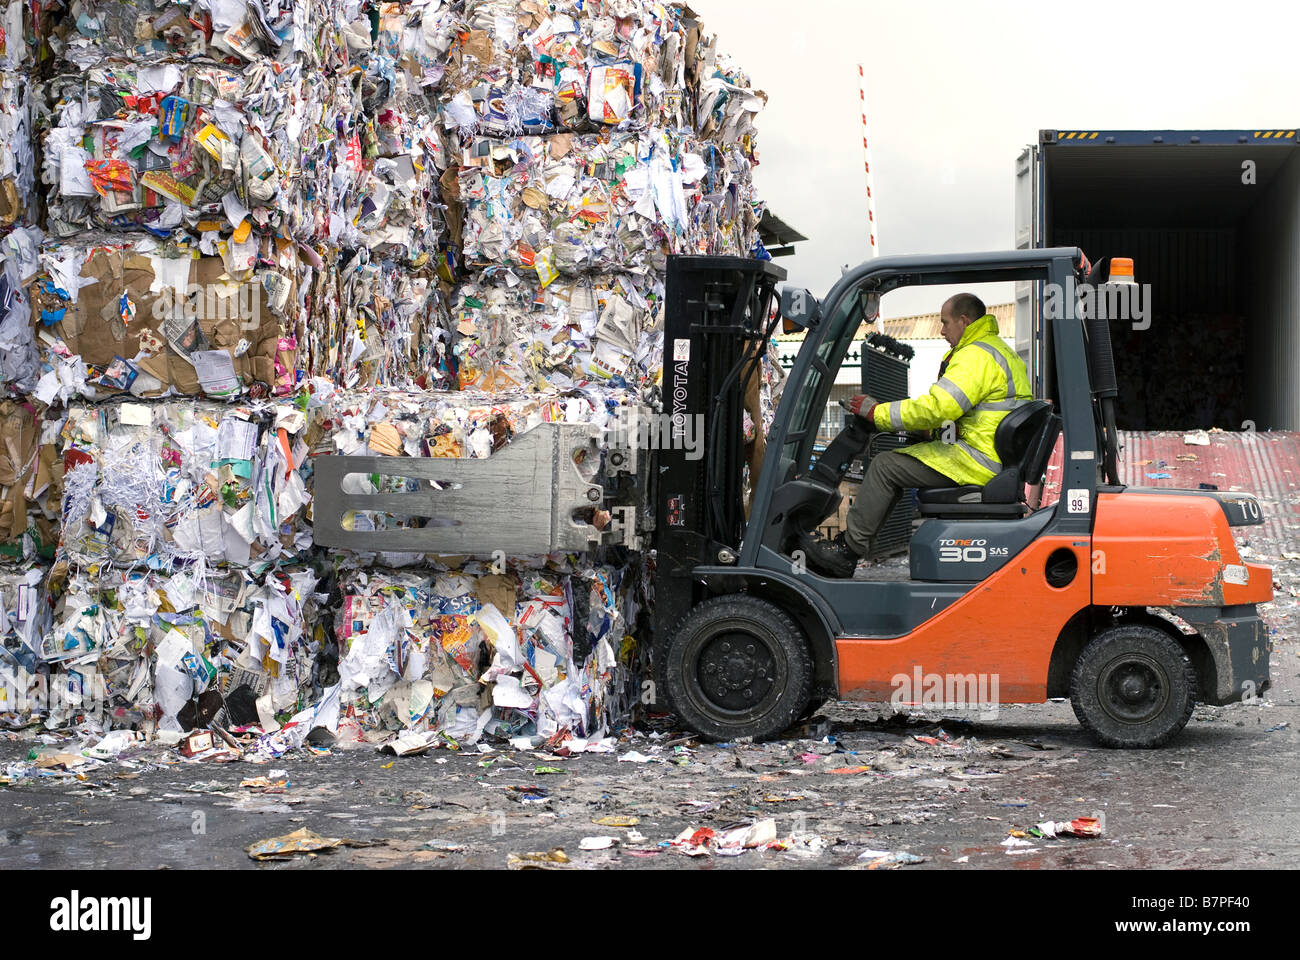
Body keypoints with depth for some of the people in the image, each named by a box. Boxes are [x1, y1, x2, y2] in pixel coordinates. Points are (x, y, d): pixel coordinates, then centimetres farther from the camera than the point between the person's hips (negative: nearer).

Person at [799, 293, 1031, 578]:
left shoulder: (976, 356, -15)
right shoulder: (999, 350, 21)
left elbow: (936, 407, -23)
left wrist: (877, 412, -12)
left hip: (979, 459, -11)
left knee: (884, 467, -10)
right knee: (895, 463, 14)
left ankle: (847, 551, -5)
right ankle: (851, 539, 9)